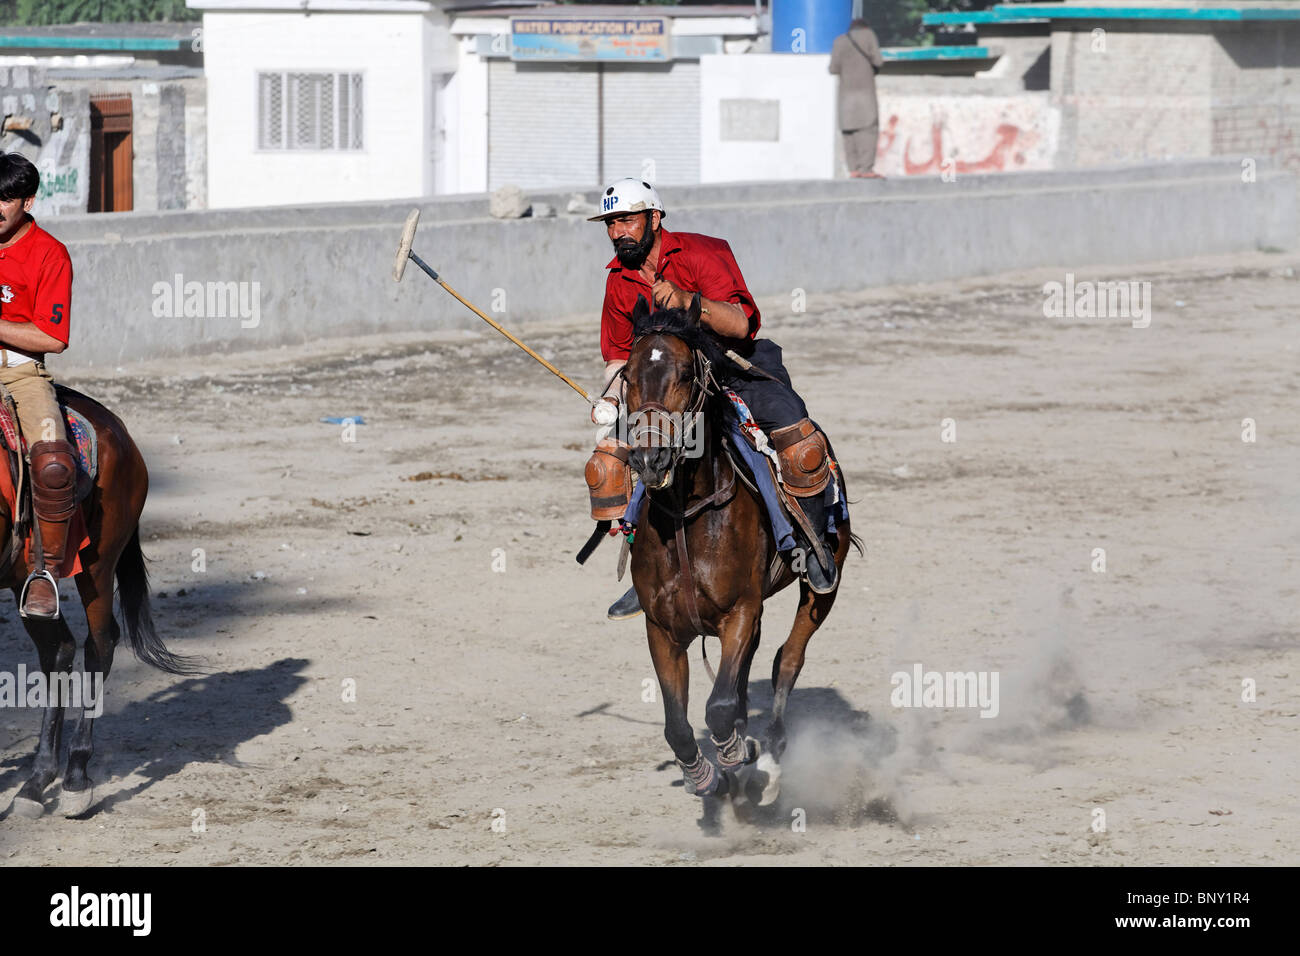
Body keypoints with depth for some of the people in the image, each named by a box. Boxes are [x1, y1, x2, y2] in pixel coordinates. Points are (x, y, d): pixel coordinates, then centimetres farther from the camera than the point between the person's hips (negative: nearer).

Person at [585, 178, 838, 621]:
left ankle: (812, 544, -5)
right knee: (605, 466, -13)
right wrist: (611, 397, -6)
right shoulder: (619, 282, 0)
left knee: (802, 445, -28)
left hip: (737, 366, -4)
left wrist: (686, 300, -44)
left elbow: (741, 323, -28)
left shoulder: (700, 253, -17)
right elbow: (619, 354, 13)